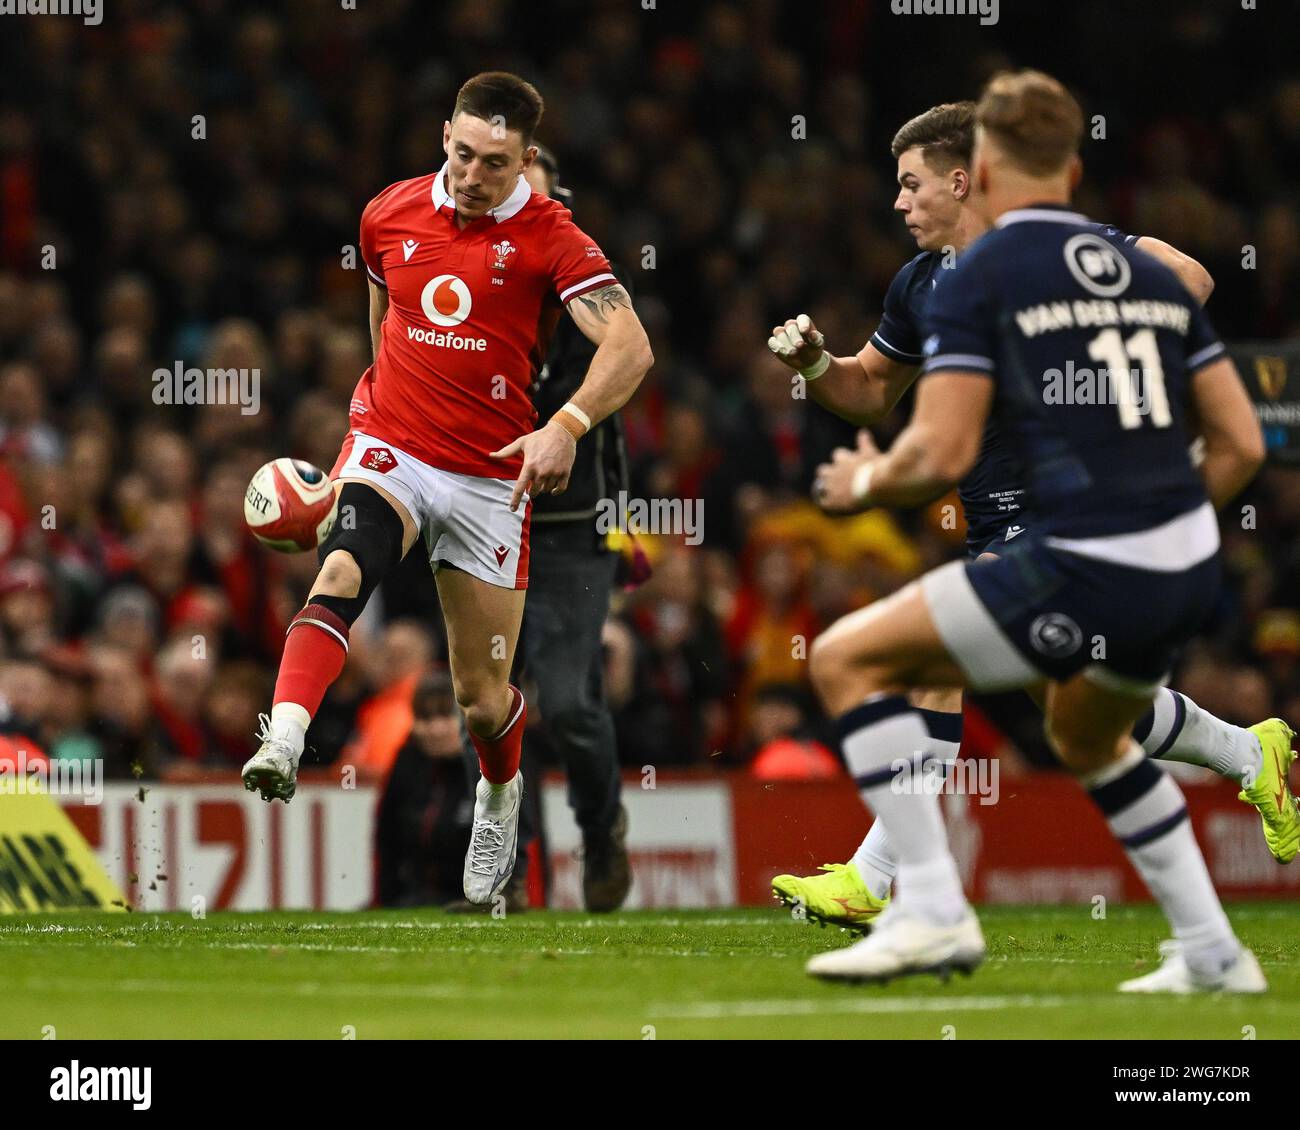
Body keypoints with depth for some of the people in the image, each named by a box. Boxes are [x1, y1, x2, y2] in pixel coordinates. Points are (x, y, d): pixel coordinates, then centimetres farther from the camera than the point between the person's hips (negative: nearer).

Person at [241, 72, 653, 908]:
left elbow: (630, 346, -19)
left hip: (490, 477, -1)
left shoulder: (549, 237, -8)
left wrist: (569, 425, -35)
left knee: (483, 702, 6)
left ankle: (500, 796, 39)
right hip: (390, 452, 1)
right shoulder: (390, 213, 4)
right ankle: (281, 745, -48)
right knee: (341, 573, -33)